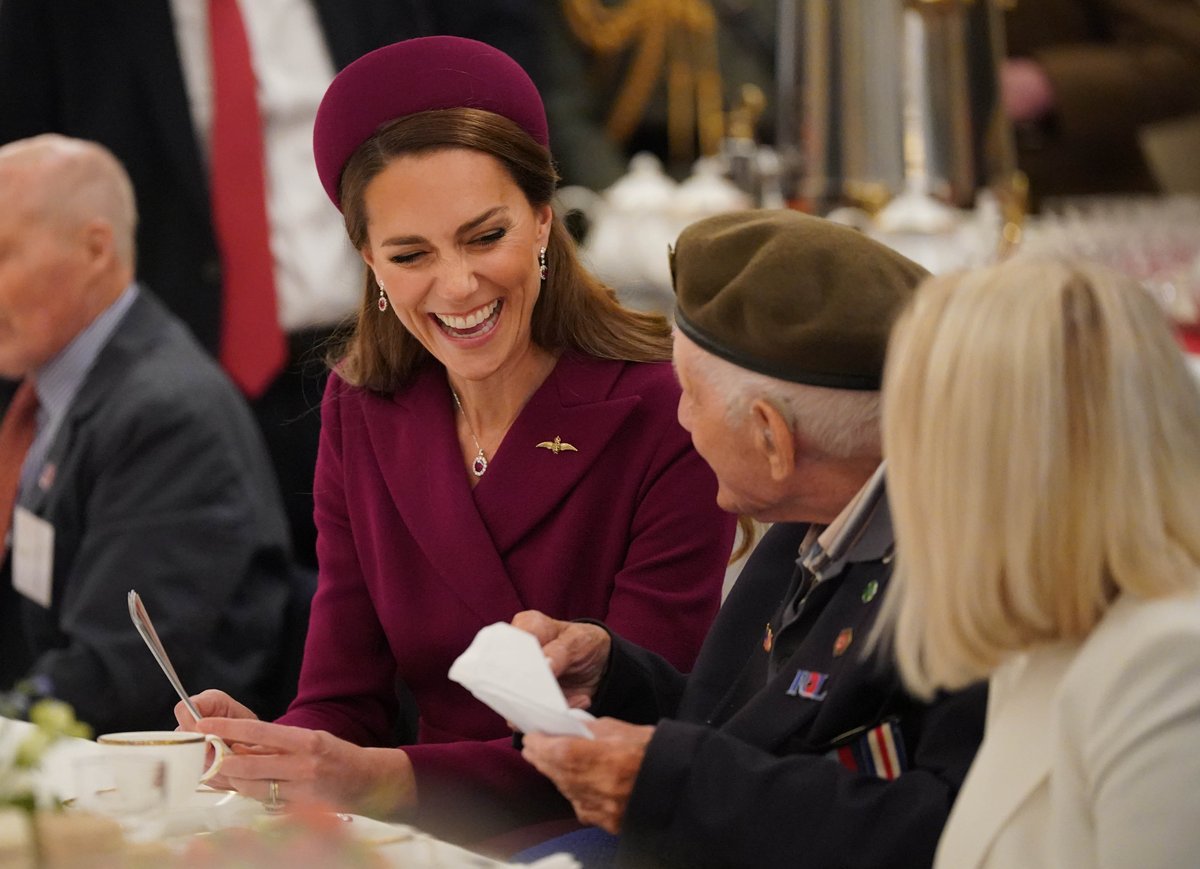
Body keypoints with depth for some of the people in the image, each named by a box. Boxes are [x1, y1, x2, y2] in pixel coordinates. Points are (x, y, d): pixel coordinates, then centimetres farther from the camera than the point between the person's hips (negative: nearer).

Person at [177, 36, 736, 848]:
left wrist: (384, 779, -26)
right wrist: (269, 753, -20)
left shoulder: (668, 418, -11)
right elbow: (343, 697, 2)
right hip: (441, 839, 4)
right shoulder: (362, 412, 4)